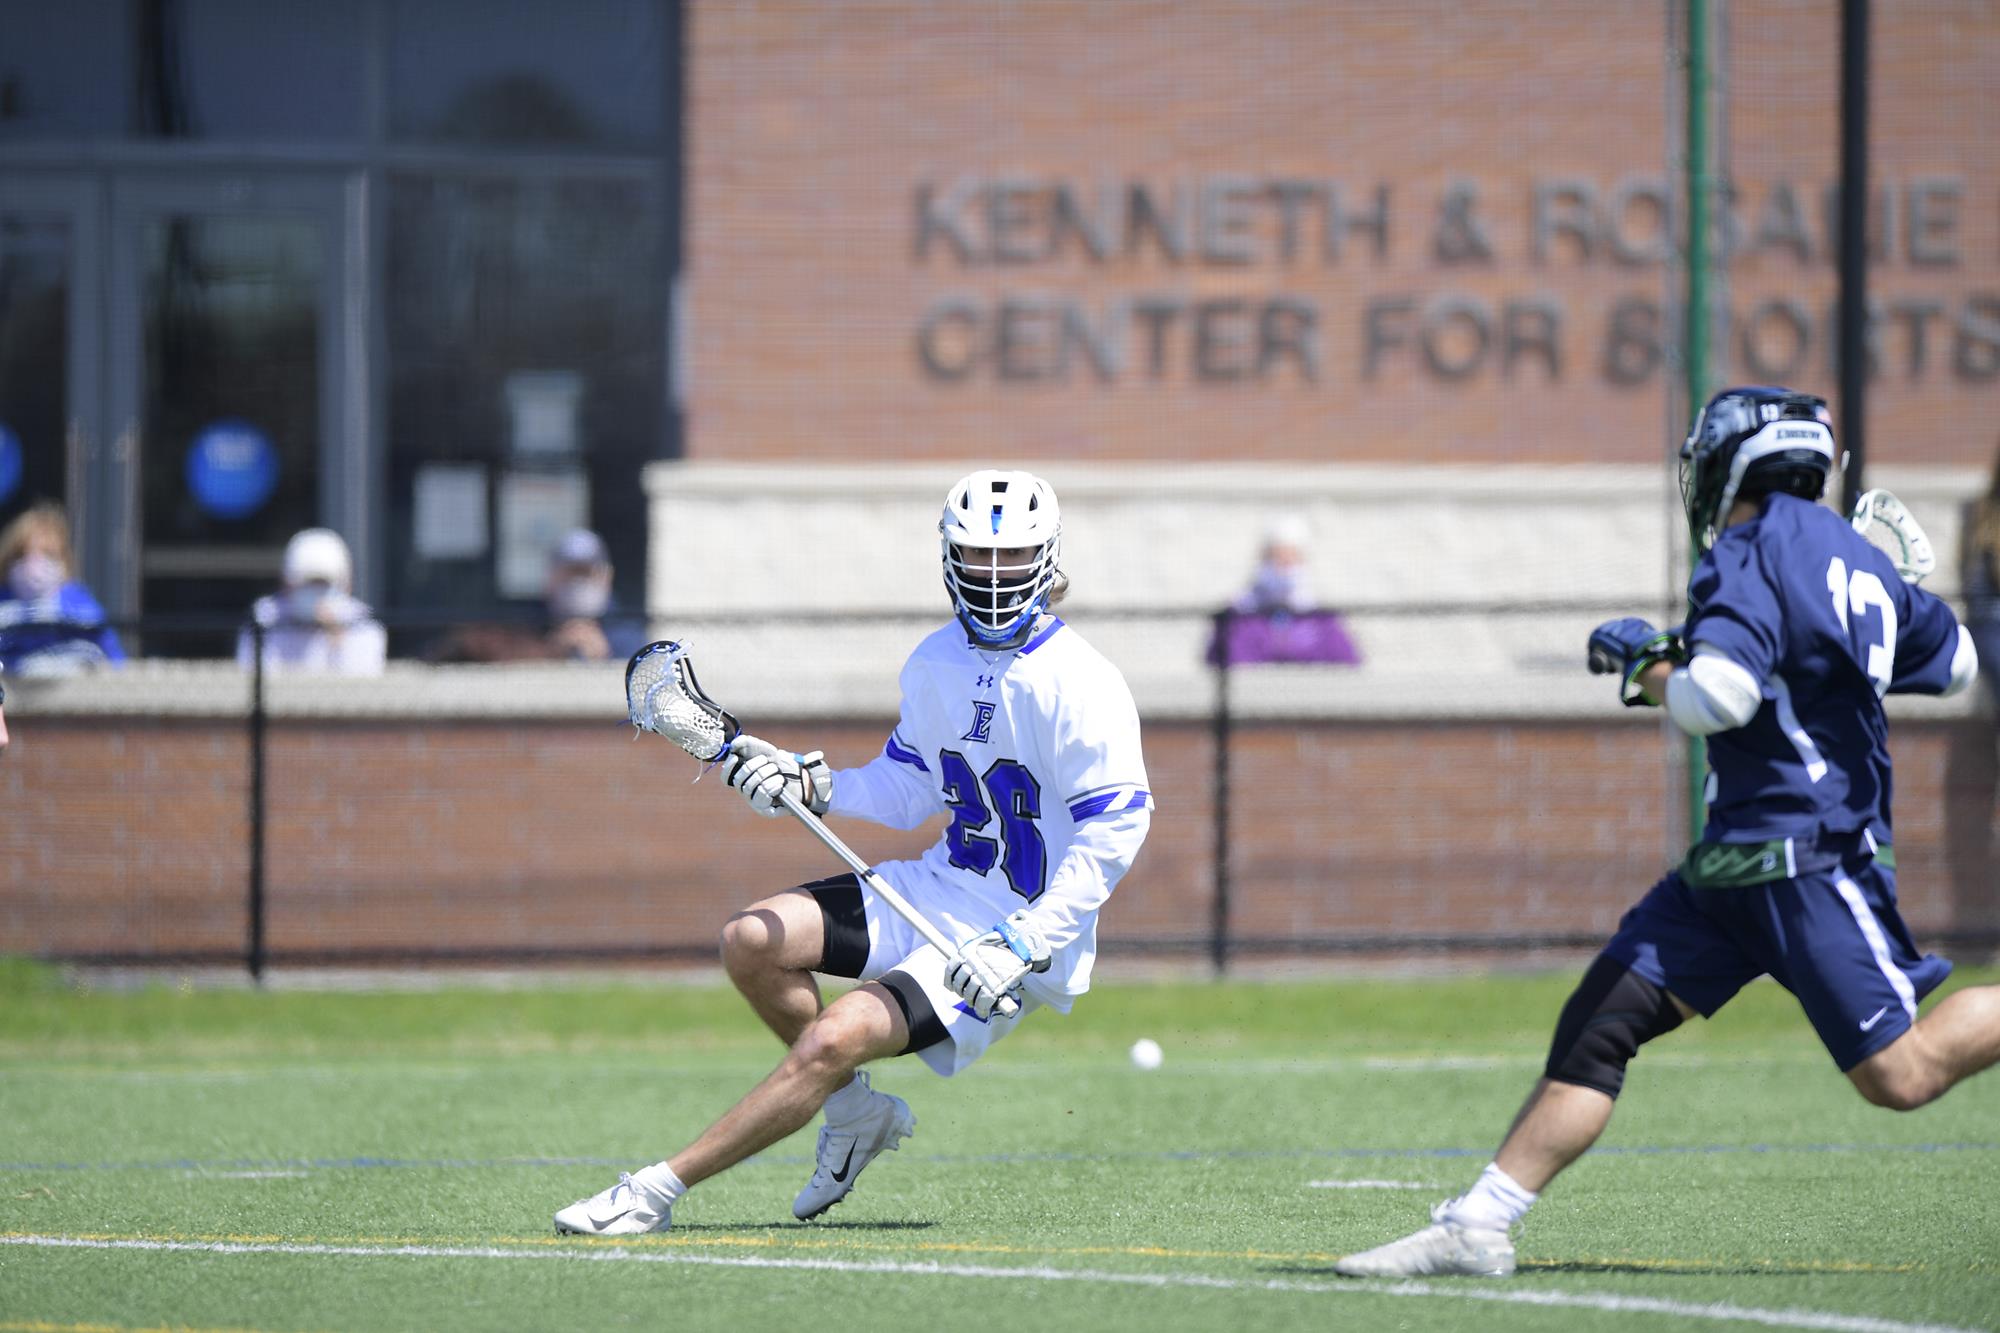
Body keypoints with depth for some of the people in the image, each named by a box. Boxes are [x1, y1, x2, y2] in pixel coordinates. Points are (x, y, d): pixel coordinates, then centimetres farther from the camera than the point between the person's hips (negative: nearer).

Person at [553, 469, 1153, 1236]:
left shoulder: (1080, 685, -18)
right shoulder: (935, 665, 6)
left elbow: (1117, 828, -22)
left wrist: (1022, 945, -28)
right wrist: (807, 784, -1)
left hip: (1023, 932, -8)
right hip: (939, 888, 8)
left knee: (833, 1038, -23)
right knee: (752, 941, -7)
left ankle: (657, 1189, -17)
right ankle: (855, 1112, 12)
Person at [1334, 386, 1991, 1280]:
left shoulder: (1755, 554, -12)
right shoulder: (1855, 561, 14)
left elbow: (1718, 697, -25)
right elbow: (1954, 661, 26)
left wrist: (1651, 673, -5)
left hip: (1807, 861, -10)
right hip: (1736, 861, 10)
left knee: (1900, 1077, -9)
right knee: (1600, 1025, 1)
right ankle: (1478, 1226, -3)